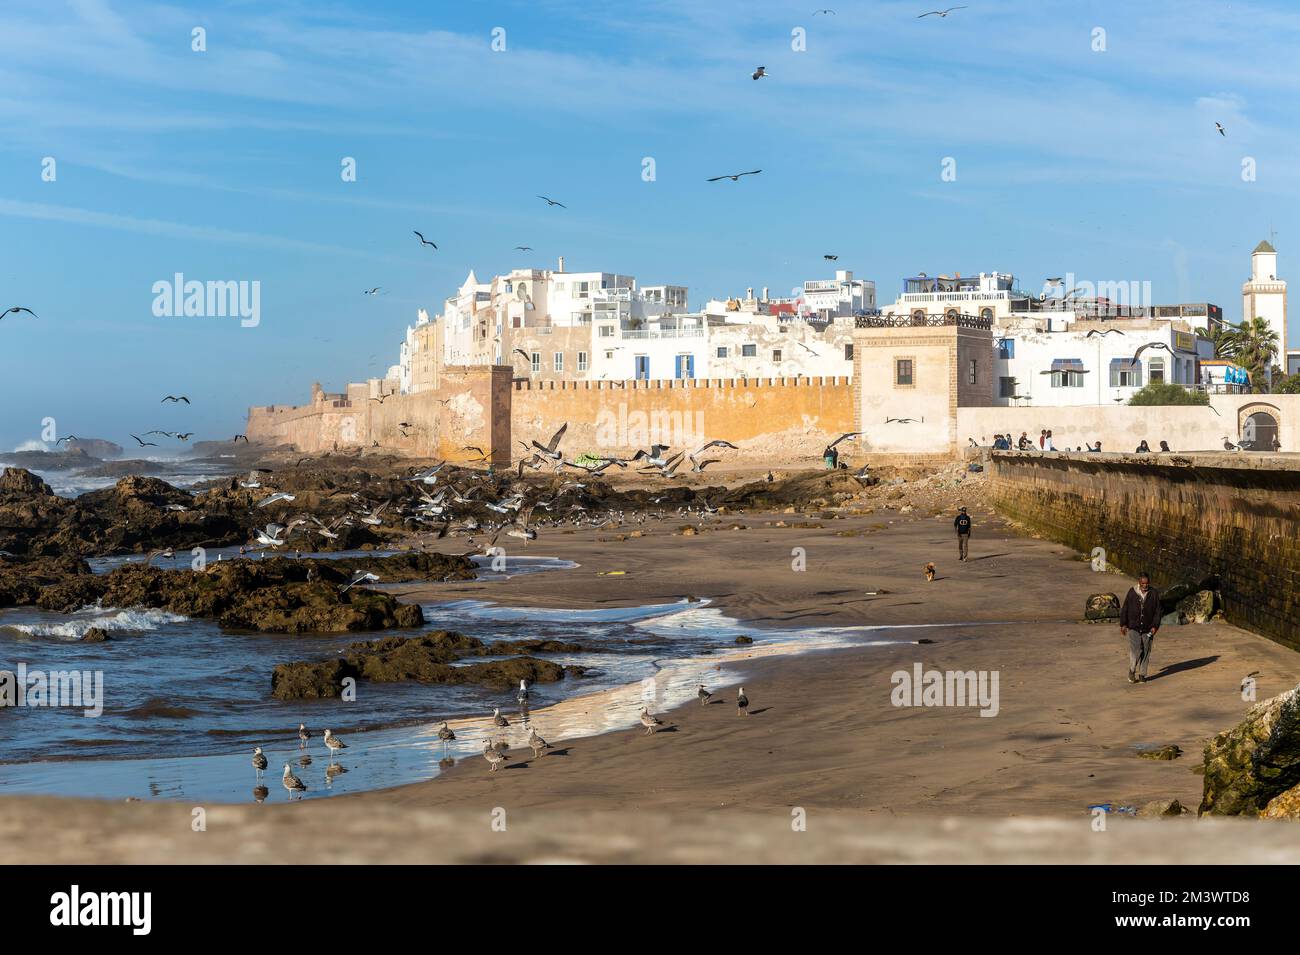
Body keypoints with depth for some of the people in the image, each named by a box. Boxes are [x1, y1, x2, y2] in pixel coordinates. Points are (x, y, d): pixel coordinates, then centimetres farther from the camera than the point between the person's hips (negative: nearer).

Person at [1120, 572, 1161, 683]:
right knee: (1135, 649, -15)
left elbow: (1157, 611, 1)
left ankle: (1142, 674, 14)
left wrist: (1155, 626, -7)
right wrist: (1123, 624, 1)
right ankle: (1132, 670, 3)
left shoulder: (1154, 593, -1)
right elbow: (1124, 609, 4)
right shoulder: (1132, 592, -1)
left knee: (1145, 652, 4)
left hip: (1147, 629, 1)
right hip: (1133, 627, -1)